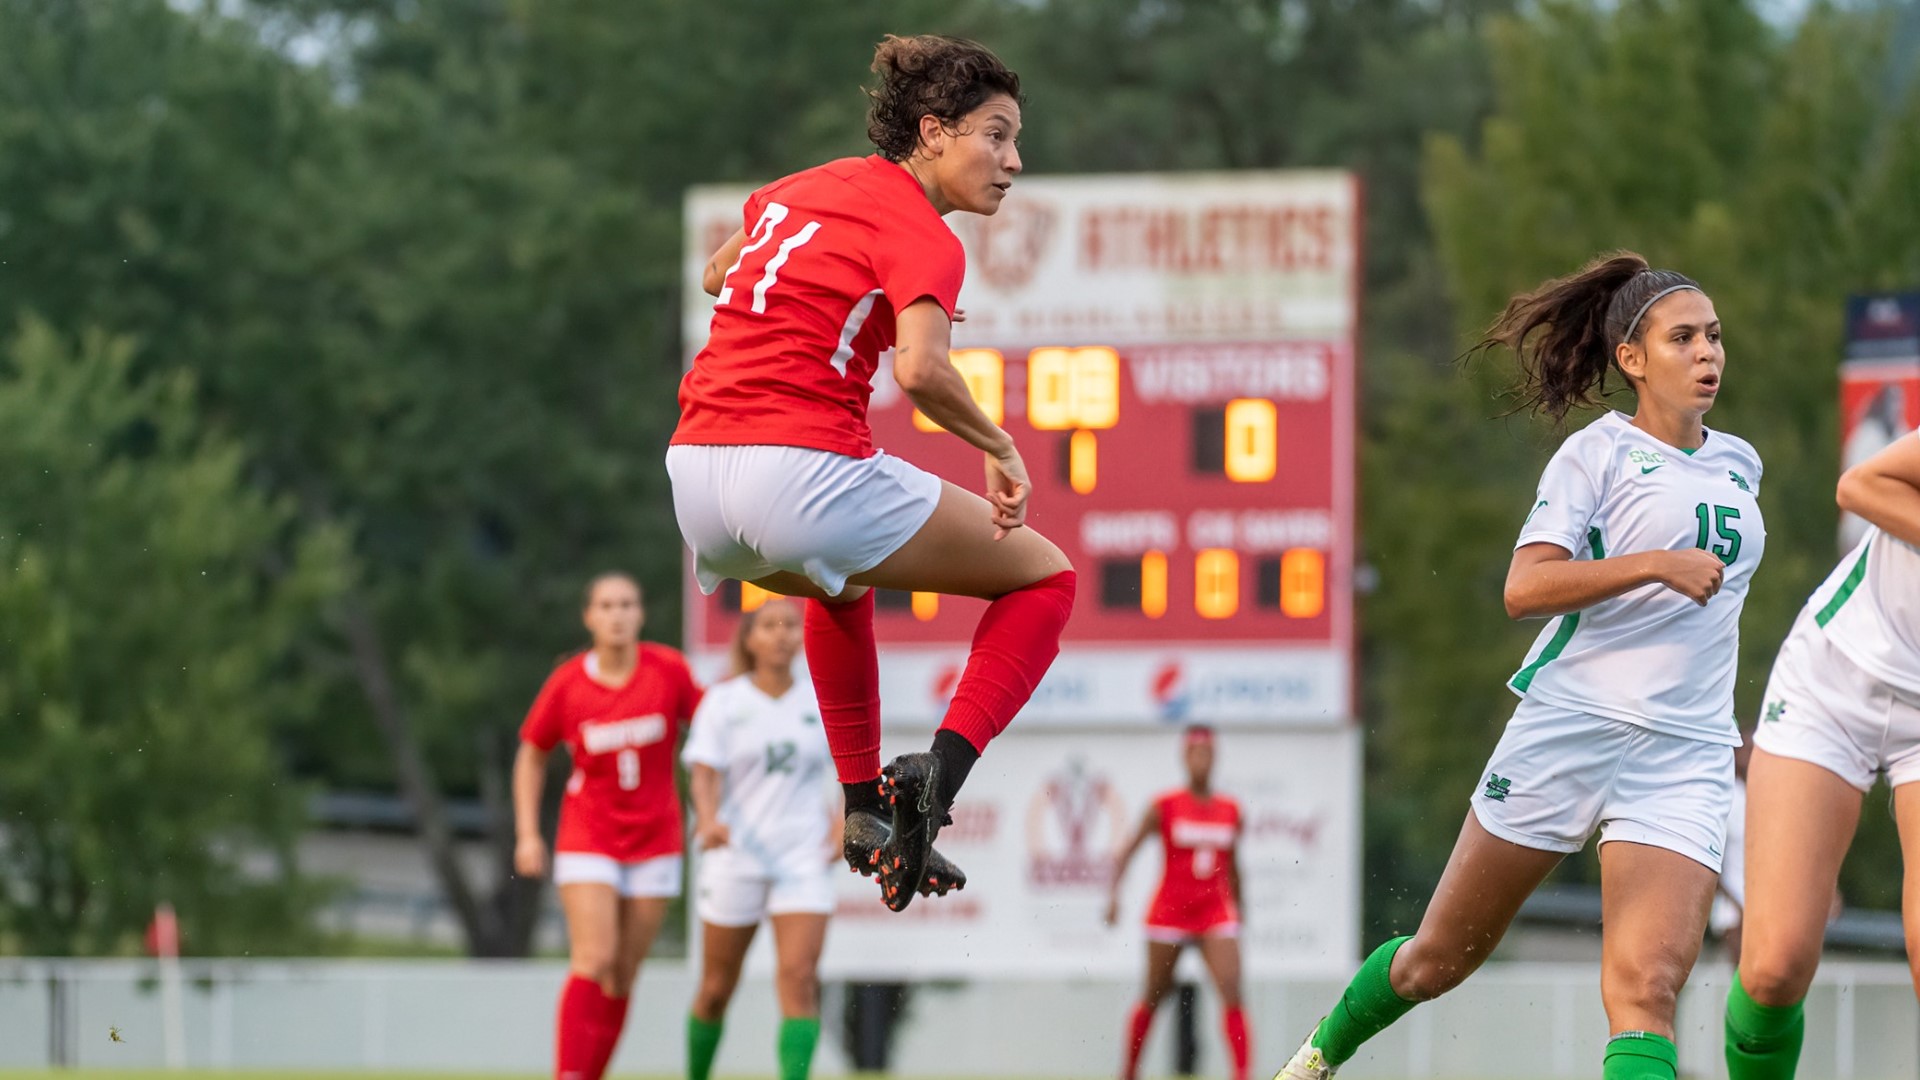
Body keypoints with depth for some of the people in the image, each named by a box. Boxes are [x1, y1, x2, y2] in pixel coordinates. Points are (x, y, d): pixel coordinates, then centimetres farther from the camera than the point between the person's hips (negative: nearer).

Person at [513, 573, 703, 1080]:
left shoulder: (668, 671, -6)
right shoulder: (567, 683, -7)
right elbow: (531, 756, 7)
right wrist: (528, 834, 0)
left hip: (654, 842, 2)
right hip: (587, 840, -2)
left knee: (623, 976, 4)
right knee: (594, 960, -17)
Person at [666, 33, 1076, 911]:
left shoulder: (803, 189, 17)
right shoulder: (924, 237, -5)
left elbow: (715, 276, 36)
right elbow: (921, 370, -23)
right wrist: (999, 447, -8)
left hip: (694, 473, 8)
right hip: (804, 470, -8)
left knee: (838, 584, 41)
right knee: (1044, 576, 9)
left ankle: (862, 807, 34)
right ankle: (939, 771, -9)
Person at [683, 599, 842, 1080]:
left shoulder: (820, 703, 5)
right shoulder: (724, 701, 0)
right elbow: (704, 772, -8)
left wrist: (843, 824, 2)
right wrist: (709, 820, -27)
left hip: (804, 859, 0)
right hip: (735, 856, 0)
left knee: (799, 977, -16)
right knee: (717, 988, 7)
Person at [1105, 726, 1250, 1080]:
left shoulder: (1231, 811, 5)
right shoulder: (1165, 806, -3)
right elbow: (1127, 852, -2)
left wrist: (1239, 915, 19)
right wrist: (1113, 894, -14)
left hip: (1216, 914, 2)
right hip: (1169, 911, -2)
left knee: (1232, 992, -15)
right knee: (1155, 997, 10)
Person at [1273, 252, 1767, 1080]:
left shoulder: (1739, 465, 14)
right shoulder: (1596, 454, -4)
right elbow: (1524, 589, -17)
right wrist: (1657, 564, -23)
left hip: (1684, 761, 3)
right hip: (1567, 729, -3)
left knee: (1645, 988, -18)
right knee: (1444, 954, 11)